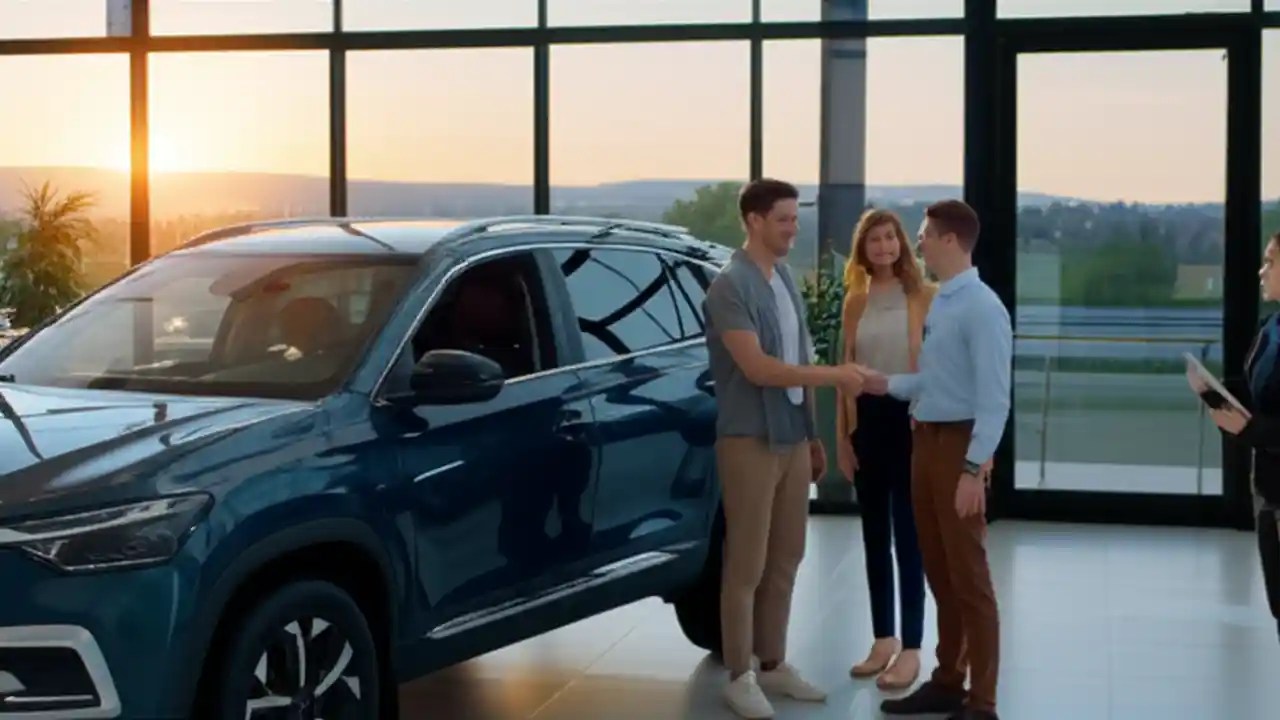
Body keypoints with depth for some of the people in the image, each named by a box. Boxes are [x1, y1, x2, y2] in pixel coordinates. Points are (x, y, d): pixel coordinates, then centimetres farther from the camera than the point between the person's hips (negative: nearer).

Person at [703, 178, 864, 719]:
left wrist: (813, 435, 17)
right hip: (750, 441, -8)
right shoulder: (731, 286, -14)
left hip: (792, 439, 8)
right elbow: (757, 368, -22)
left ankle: (773, 664, 25)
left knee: (785, 560, 13)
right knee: (746, 564, -1)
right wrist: (834, 375, -21)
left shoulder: (787, 278, 11)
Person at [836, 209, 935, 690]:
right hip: (866, 419, 5)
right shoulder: (856, 301, 8)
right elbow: (846, 370, 10)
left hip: (909, 419, -5)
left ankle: (911, 649, 5)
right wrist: (841, 435, 7)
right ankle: (884, 639, 23)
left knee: (908, 536, -1)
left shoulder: (925, 296, -6)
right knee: (874, 535, 12)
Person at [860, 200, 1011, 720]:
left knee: (968, 577, -2)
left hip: (959, 444, -9)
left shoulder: (981, 308, -17)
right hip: (926, 441, 9)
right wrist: (889, 385, 16)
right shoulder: (937, 303, 11)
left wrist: (975, 469, -25)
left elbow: (993, 397, -21)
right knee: (938, 573, 16)